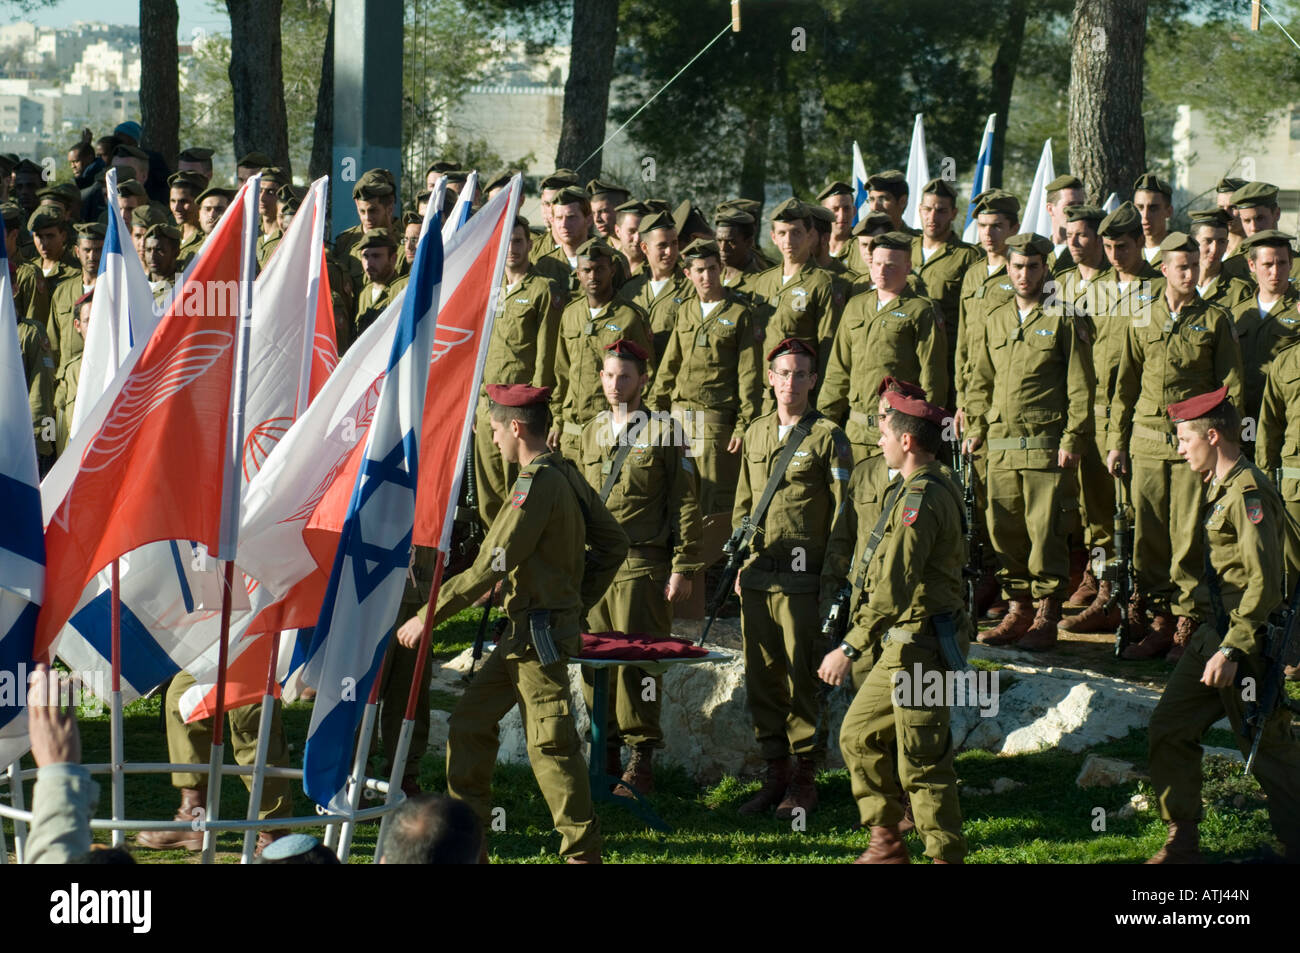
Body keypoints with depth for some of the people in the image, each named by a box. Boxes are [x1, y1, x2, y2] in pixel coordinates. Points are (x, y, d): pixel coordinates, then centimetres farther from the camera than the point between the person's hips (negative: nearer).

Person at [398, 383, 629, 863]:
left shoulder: (537, 484, -20)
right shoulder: (567, 474, 9)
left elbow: (493, 566, -21)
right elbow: (613, 542, 16)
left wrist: (429, 615, -15)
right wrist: (579, 603, 20)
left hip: (540, 632, -10)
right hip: (524, 630, 10)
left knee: (551, 743, -4)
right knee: (470, 723, 14)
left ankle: (583, 851, 1)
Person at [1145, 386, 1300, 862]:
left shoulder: (1249, 492, -18)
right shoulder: (1220, 488, 13)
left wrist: (1233, 650, -26)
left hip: (1247, 642, -10)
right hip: (1212, 632, 10)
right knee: (1169, 729, 9)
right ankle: (1183, 844, 17)